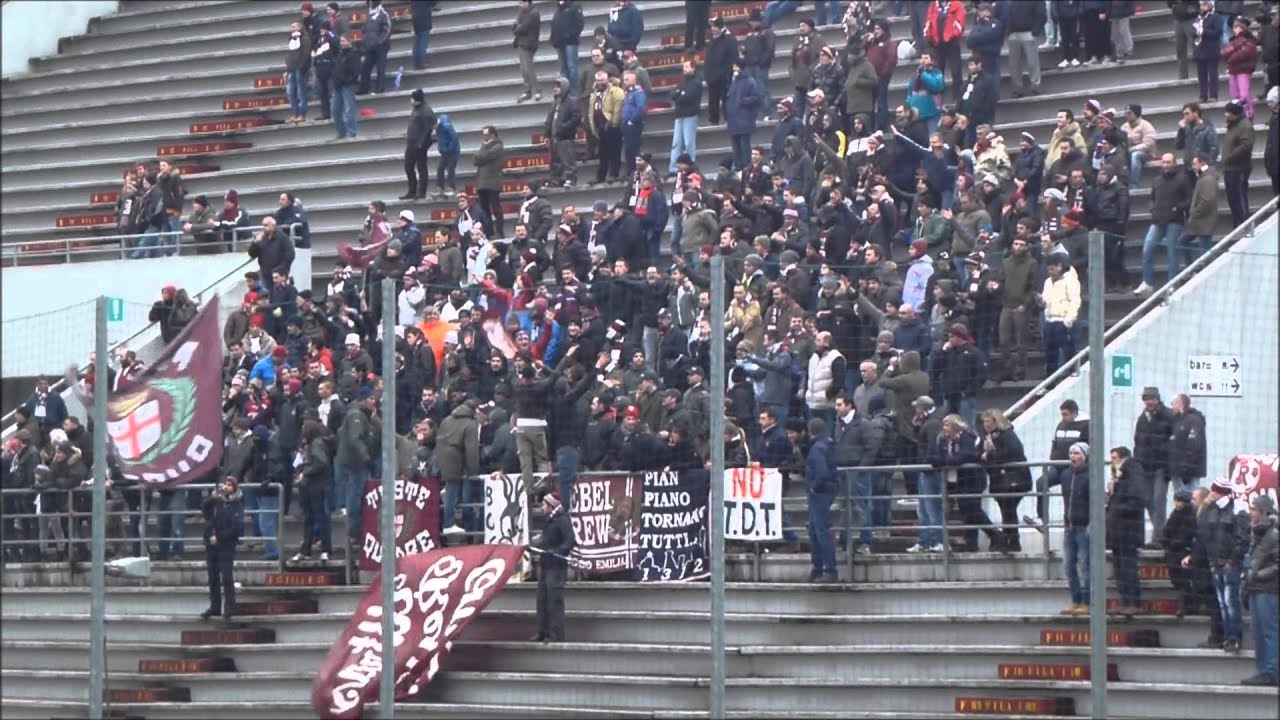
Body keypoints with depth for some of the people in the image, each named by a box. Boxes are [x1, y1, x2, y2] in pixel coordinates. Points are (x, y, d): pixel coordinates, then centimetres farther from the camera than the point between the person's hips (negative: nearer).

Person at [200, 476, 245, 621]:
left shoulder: (237, 505, -2)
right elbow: (204, 509, -7)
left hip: (226, 545, -5)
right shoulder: (215, 500, 9)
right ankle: (214, 606, 17)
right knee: (213, 576, 9)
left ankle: (229, 607, -2)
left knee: (226, 576, -8)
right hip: (211, 544, 5)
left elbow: (237, 527, -10)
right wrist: (212, 497, -21)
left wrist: (219, 537, -13)